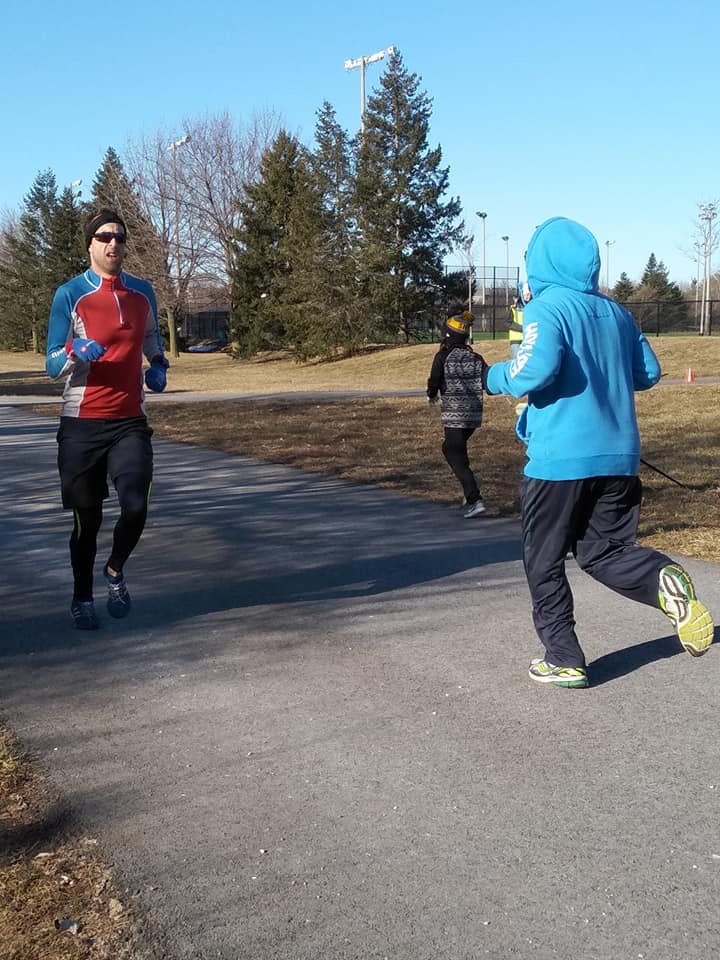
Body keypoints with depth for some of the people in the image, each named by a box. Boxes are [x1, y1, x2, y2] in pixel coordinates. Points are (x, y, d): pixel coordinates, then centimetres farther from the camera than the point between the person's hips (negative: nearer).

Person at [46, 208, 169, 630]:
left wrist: (159, 367, 9)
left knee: (136, 507, -14)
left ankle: (116, 571, 17)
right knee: (88, 518, 5)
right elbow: (53, 365, -3)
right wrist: (76, 352, -24)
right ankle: (82, 598, 27)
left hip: (130, 421, 3)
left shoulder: (143, 293, 9)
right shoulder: (70, 295, -4)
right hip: (82, 424, -2)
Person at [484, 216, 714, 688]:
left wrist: (496, 377, -4)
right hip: (619, 456, 6)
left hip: (560, 459, -6)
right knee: (604, 552, 16)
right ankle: (662, 580, -14)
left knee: (544, 563, 10)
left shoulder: (546, 309, -8)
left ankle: (564, 660, 12)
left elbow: (535, 370, -24)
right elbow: (649, 373, 16)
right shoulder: (616, 312, 11)